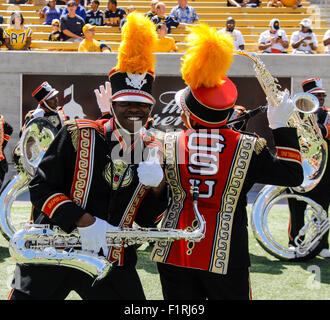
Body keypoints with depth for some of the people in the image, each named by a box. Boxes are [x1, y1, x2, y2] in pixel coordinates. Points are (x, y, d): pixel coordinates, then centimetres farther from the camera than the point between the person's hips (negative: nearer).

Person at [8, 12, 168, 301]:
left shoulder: (154, 150, 4)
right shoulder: (79, 135, -7)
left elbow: (147, 220, 5)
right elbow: (40, 189, -9)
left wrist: (157, 186, -14)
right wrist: (85, 221, -19)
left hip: (112, 264, 3)